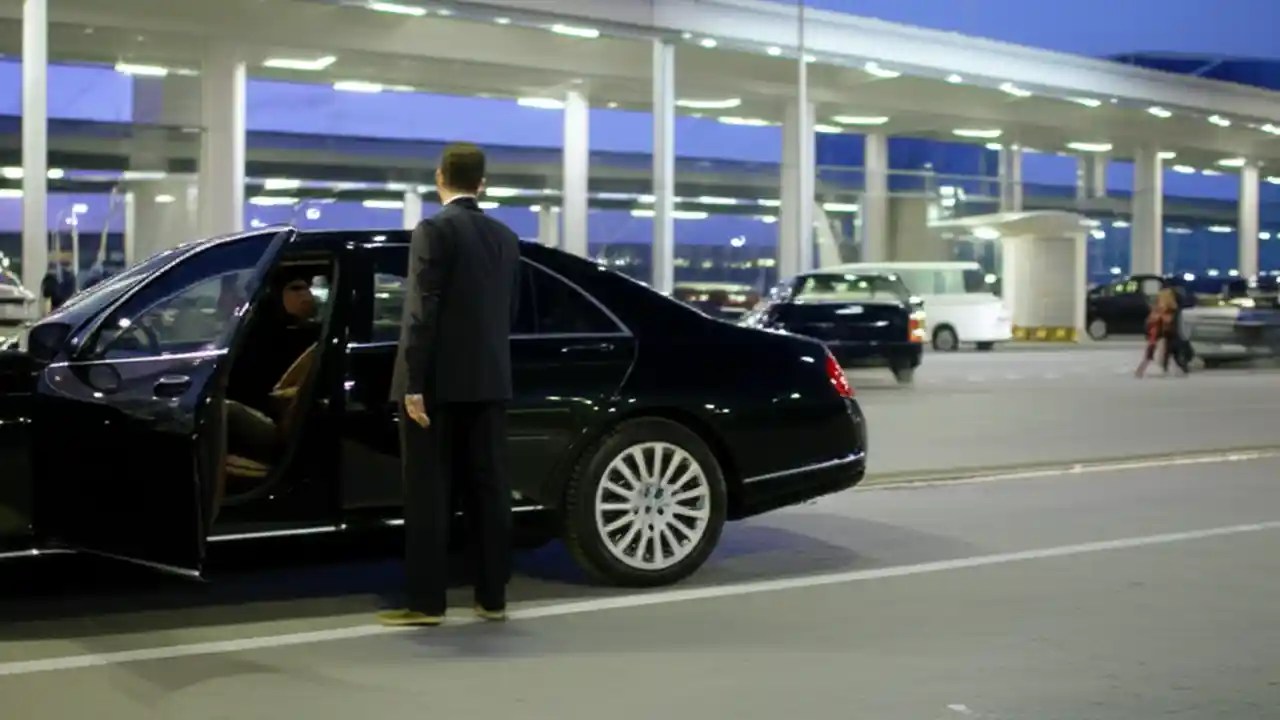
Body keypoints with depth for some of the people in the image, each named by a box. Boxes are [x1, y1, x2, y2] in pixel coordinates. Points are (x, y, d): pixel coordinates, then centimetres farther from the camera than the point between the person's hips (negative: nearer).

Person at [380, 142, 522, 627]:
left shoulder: (434, 230, -9)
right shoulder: (505, 237, 11)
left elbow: (422, 312, -15)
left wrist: (414, 384, -15)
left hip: (438, 381, -6)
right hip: (489, 381, 6)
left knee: (428, 493, -1)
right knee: (488, 488, 8)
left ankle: (426, 602, 1)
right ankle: (492, 597, 12)